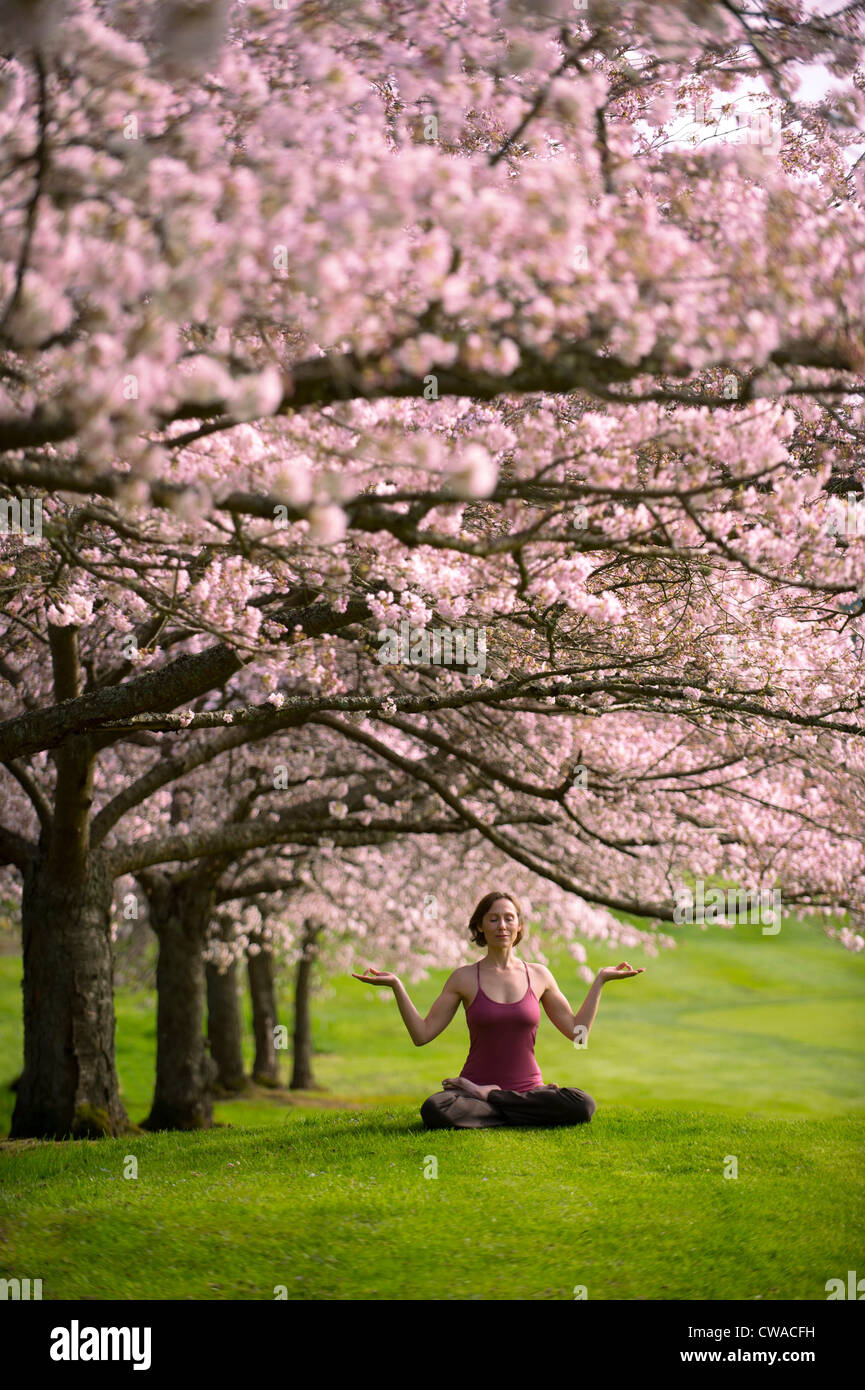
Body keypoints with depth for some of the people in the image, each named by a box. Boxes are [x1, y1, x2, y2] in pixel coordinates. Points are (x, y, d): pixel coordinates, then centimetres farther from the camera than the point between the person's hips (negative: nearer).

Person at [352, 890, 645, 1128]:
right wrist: (396, 986, -7)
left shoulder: (538, 975, 8)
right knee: (434, 1110, -37)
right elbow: (422, 1034, 1)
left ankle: (485, 1097, -13)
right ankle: (527, 1116, -17)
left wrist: (600, 980, 10)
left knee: (582, 1105, -31)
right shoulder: (464, 978, 3)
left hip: (528, 1089, 2)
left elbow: (577, 1031, 12)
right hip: (475, 1086, -2)